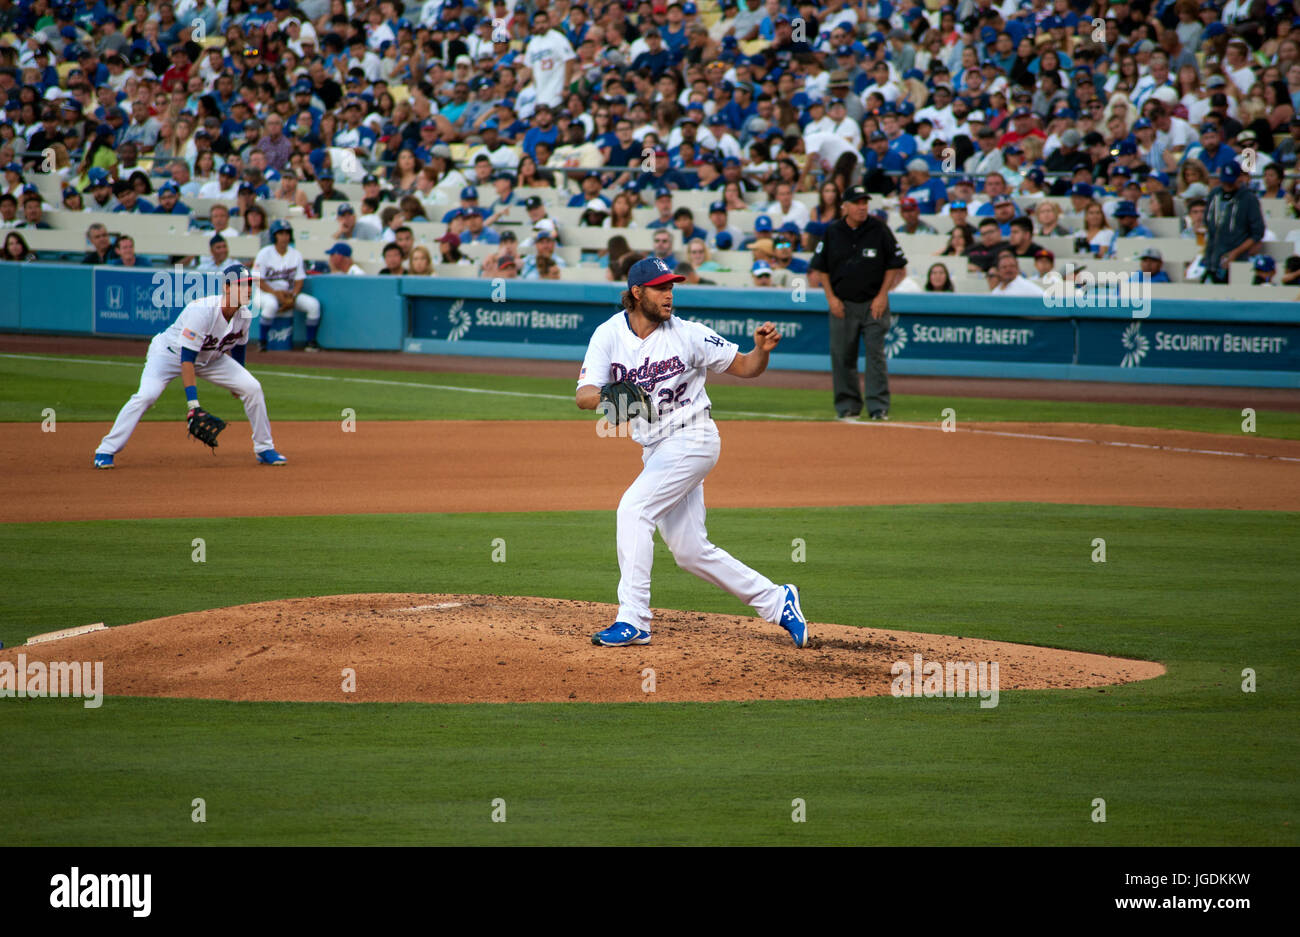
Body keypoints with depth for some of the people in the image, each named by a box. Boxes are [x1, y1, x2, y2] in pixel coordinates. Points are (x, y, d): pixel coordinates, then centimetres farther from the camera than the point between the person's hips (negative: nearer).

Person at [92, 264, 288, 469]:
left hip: (210, 359, 7)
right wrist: (192, 402, -42)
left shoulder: (244, 314, -13)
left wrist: (237, 383, 18)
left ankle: (264, 448, 9)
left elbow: (238, 347, 8)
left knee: (252, 387, -7)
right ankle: (106, 451, -20)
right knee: (146, 395, -29)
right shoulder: (201, 311, -35)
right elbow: (186, 358, -37)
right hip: (169, 353, -6)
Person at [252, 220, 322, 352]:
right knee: (271, 304, -39)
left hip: (288, 294, 4)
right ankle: (262, 340, -25)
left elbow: (299, 280, 3)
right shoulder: (265, 254, -8)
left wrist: (292, 297, -15)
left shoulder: (296, 255, 4)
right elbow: (258, 280, -12)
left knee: (313, 304, -16)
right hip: (266, 292, -4)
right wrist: (276, 293, -23)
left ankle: (311, 341, -6)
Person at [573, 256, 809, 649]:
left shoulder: (688, 335, -8)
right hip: (655, 450, 5)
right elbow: (582, 395, -13)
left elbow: (745, 367, 0)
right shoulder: (609, 335, -2)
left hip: (693, 438, -5)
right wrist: (605, 396, -36)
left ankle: (633, 620, -21)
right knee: (690, 551, 8)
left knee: (633, 508, -22)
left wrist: (762, 349, -22)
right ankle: (775, 600, 22)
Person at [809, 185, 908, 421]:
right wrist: (831, 297, -1)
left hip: (874, 303, -2)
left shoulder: (879, 230, -2)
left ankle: (879, 408, -7)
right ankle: (848, 407, 13)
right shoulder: (833, 232, 3)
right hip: (842, 304, 2)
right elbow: (821, 268, 10)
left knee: (875, 353, -8)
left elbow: (894, 265, 3)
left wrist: (882, 296, -5)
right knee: (842, 355, 3)